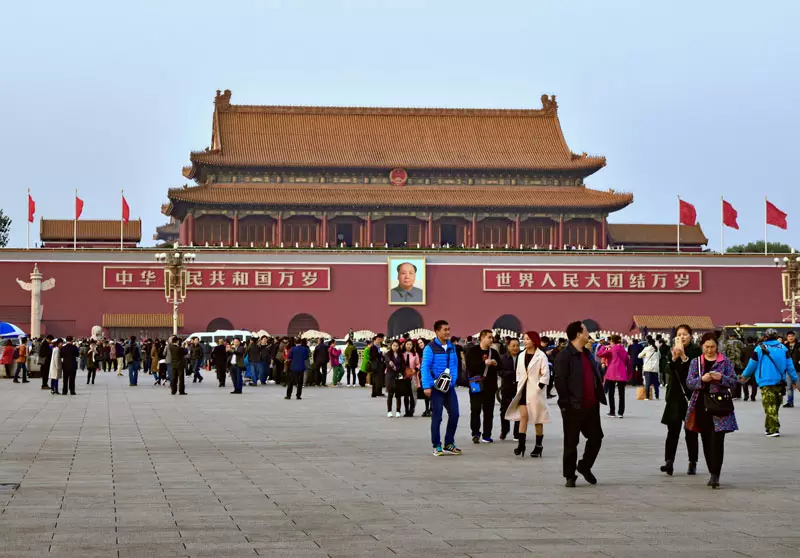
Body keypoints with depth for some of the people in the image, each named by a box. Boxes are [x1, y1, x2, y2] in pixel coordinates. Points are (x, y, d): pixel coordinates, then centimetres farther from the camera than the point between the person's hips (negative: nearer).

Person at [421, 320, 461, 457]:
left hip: (449, 386, 6)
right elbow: (424, 367, -13)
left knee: (454, 414, 5)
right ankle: (437, 446, 8)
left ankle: (449, 444, 18)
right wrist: (427, 386, -19)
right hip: (436, 387, -6)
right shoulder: (430, 348, -10)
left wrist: (453, 380, 4)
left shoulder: (452, 347, 9)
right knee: (437, 417, 0)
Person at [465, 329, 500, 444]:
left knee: (488, 410, 4)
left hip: (490, 384, 4)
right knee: (475, 409, -6)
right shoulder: (472, 351, -1)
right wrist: (485, 362, -20)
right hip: (476, 383, -4)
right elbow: (470, 364, -14)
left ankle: (486, 435, 10)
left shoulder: (493, 352, 13)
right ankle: (475, 433, 1)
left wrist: (495, 364, -5)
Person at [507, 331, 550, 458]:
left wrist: (539, 387, -16)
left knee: (538, 419, 4)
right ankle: (521, 444, -6)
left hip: (536, 391, -5)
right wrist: (519, 386, 7)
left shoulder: (541, 356, -9)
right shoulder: (521, 356, 10)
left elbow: (545, 374, -11)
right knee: (523, 416, -4)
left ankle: (538, 446, 12)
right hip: (524, 390, 5)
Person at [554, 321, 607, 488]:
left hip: (591, 406, 7)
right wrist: (566, 403, -17)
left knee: (596, 438, 10)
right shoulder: (564, 356, -11)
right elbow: (559, 381, -15)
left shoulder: (587, 354, 15)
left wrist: (599, 397, 13)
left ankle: (585, 466, 30)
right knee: (571, 443, 2)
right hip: (574, 408, -7)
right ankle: (570, 476, 11)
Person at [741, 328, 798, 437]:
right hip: (780, 382, 4)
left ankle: (774, 429, -13)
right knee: (775, 406, 16)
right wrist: (794, 379, 16)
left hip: (766, 382, -4)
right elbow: (790, 365, 6)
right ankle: (769, 427, 25)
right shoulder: (784, 348, 3)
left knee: (770, 407, -5)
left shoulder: (760, 348, -6)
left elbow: (752, 365, 2)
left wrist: (745, 375, 18)